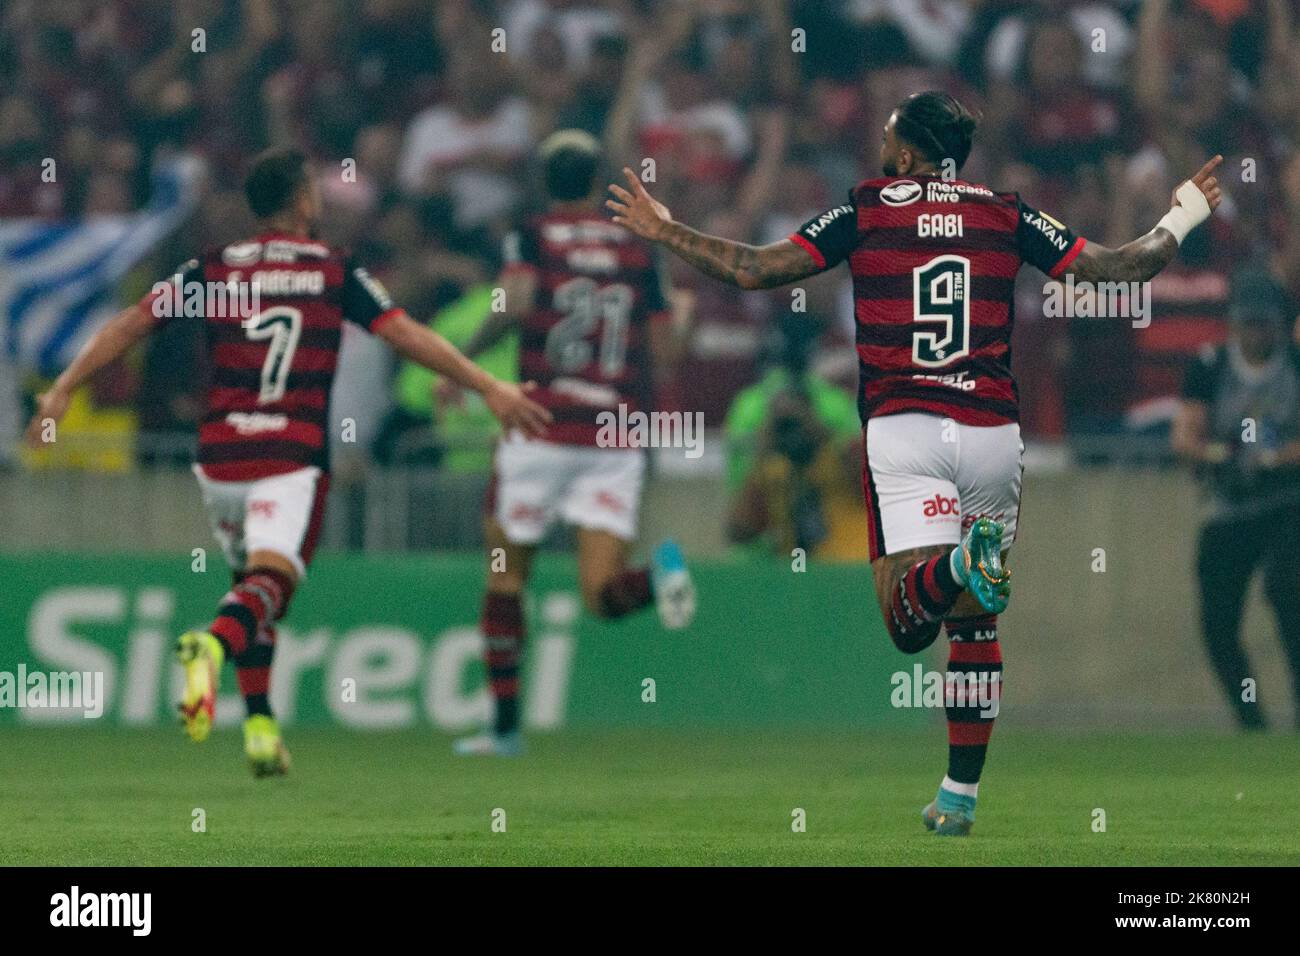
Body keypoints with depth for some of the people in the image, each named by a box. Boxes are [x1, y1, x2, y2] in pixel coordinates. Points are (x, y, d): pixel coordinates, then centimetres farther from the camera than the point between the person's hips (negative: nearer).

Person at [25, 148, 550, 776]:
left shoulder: (211, 270, 9)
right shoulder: (335, 271, 3)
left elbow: (130, 324, 5)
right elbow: (405, 334, -2)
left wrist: (63, 389, 7)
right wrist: (487, 387, 0)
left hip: (220, 457, 3)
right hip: (295, 458, -3)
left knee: (249, 578, 21)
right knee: (271, 581, -12)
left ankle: (260, 726, 15)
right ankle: (213, 645, -45)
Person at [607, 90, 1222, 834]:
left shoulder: (866, 209, 4)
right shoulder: (1007, 215, 9)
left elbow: (754, 269, 1)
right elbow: (1117, 267, 11)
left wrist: (664, 231, 16)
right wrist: (1183, 222, 31)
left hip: (902, 430, -2)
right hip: (992, 431, 3)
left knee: (908, 622, -10)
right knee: (975, 625, 15)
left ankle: (964, 562, -43)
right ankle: (961, 796, 15)